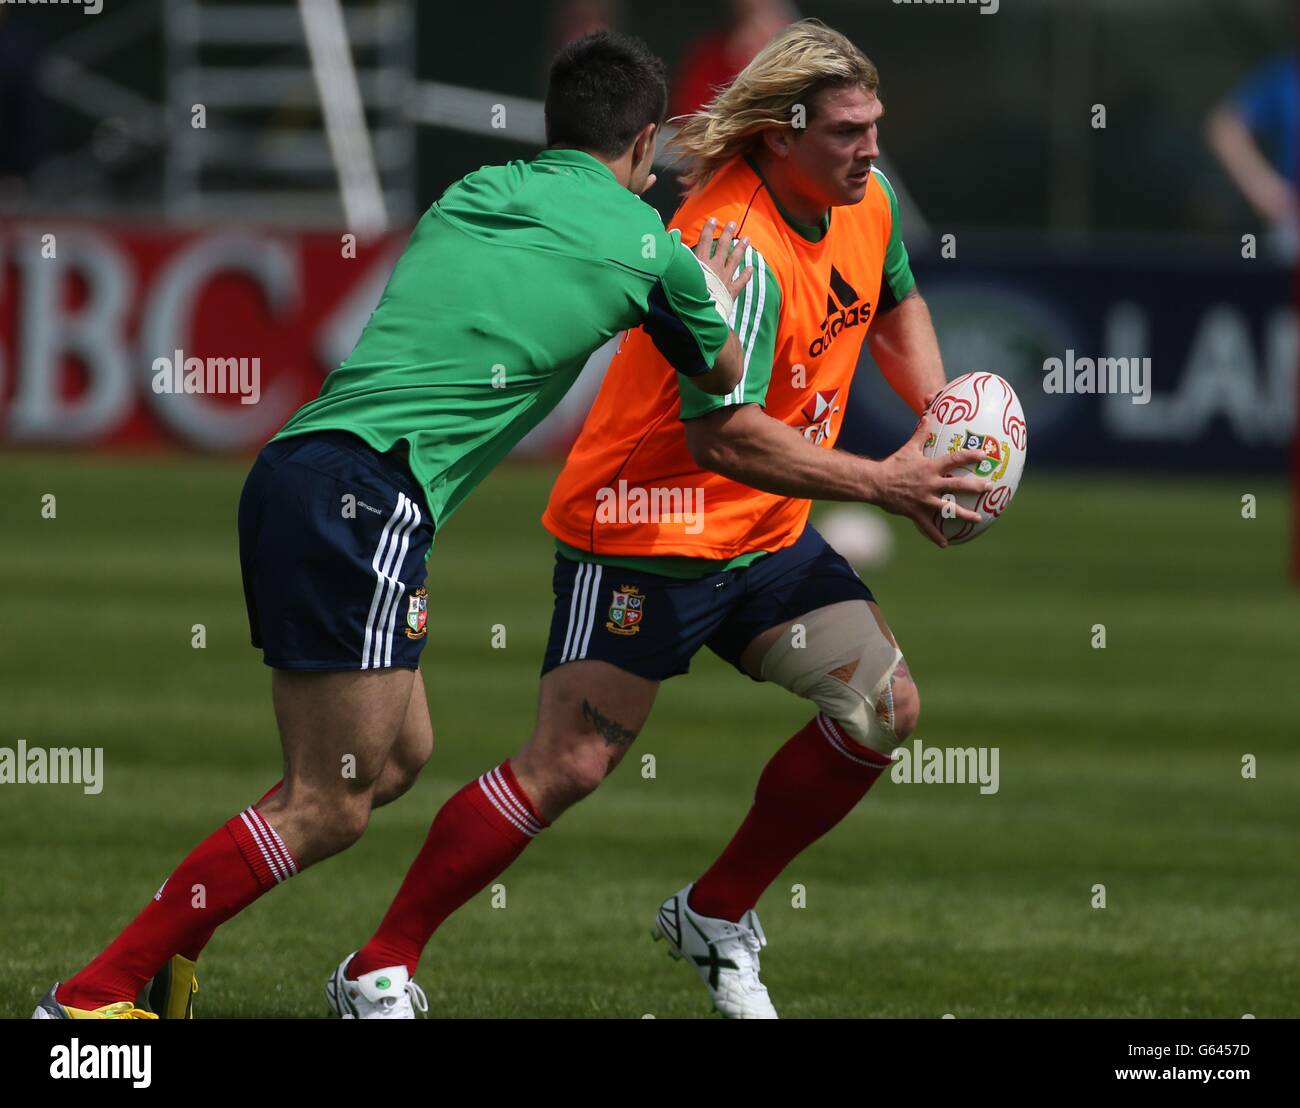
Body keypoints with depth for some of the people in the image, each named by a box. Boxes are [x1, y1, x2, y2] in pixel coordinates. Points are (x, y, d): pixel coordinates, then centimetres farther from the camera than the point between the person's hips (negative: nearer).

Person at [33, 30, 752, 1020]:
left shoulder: (472, 195, 21)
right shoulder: (643, 242, 5)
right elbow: (726, 377, 23)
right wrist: (717, 298, 45)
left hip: (297, 467, 8)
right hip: (364, 497, -8)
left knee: (400, 752, 18)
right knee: (328, 808, -7)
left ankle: (167, 938, 13)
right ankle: (95, 994, -11)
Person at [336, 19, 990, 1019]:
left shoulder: (866, 204, 1)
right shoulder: (735, 249, -26)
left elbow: (895, 306, 24)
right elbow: (724, 435, -33)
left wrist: (937, 410, 6)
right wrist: (880, 484, -29)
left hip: (768, 532, 8)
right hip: (648, 533, -8)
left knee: (885, 705, -4)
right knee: (569, 766, -12)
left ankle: (715, 918, 11)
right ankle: (378, 968, -2)